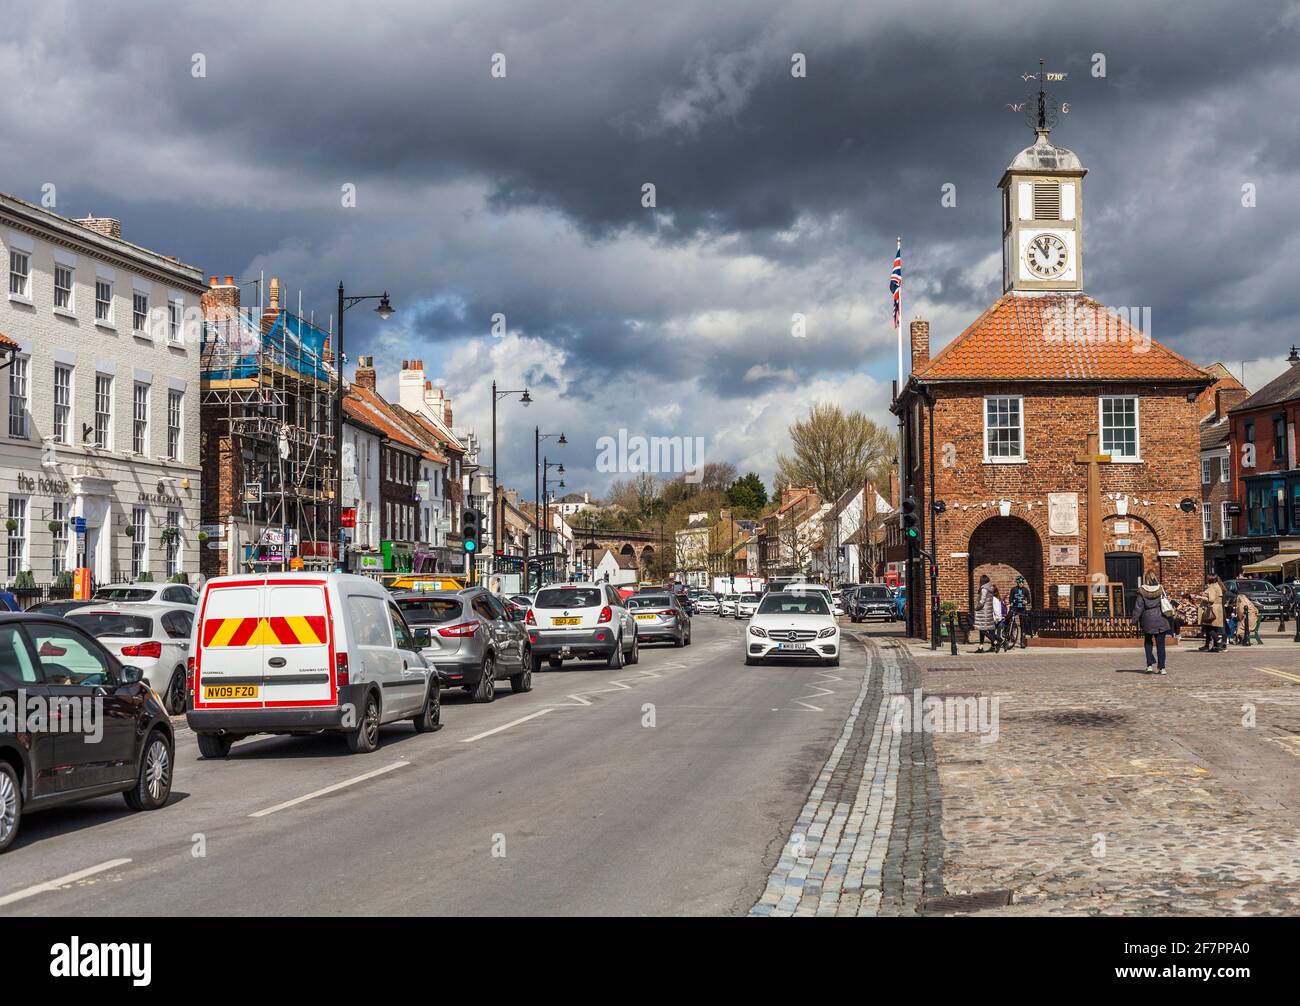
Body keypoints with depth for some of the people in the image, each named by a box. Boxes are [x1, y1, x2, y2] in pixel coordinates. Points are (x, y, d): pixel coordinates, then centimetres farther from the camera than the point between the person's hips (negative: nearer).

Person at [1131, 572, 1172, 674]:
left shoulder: (1142, 591, -8)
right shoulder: (1160, 589, -2)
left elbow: (1138, 607, -6)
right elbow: (1166, 604, 4)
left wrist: (1135, 620, 1)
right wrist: (1168, 618, 13)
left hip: (1148, 620, -1)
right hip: (1160, 620, 1)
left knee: (1148, 643, 15)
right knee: (1160, 644, 4)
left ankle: (1150, 665, 4)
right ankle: (1161, 667, 2)